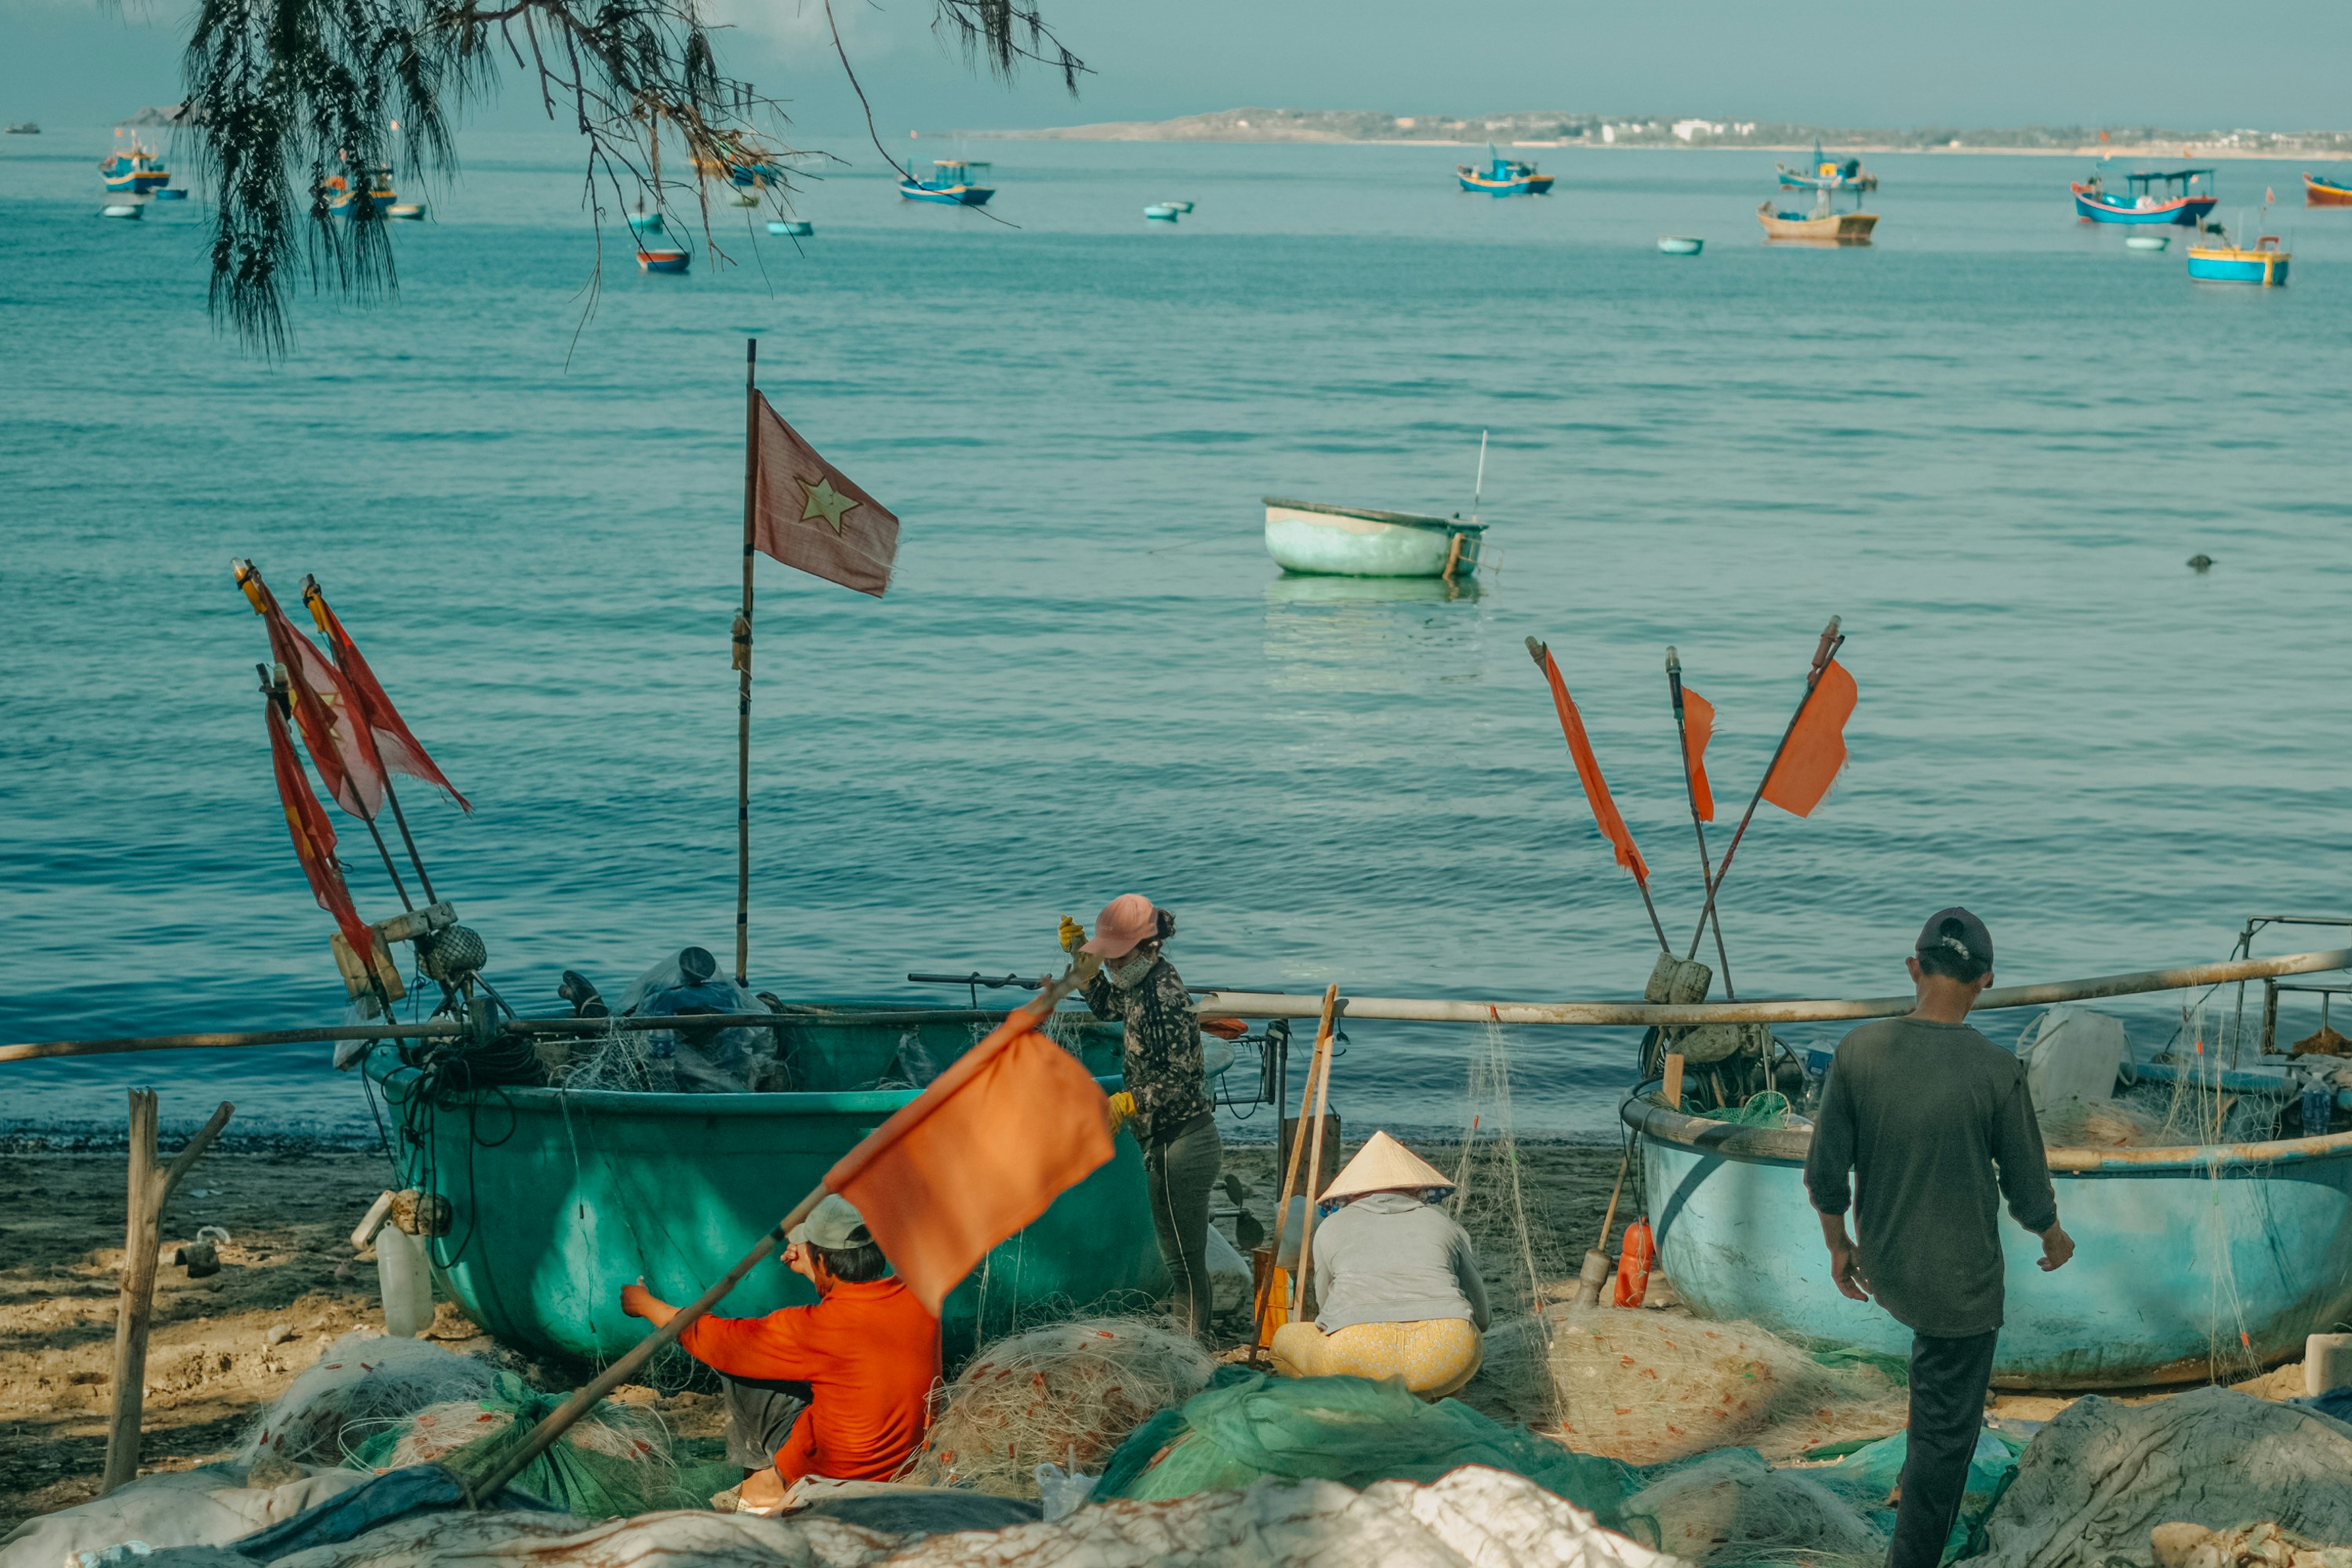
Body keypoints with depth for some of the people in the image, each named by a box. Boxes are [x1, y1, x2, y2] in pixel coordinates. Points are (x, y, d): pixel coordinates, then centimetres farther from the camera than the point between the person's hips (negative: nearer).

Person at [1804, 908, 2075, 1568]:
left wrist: (1838, 1245, 11)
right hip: (1961, 1280, -5)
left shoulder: (1859, 1050, -16)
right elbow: (2028, 1190, -12)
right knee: (1947, 1431, 10)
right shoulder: (1997, 1073, -24)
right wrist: (2055, 1238, 11)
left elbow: (1826, 1172, -8)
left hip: (1884, 1266, 5)